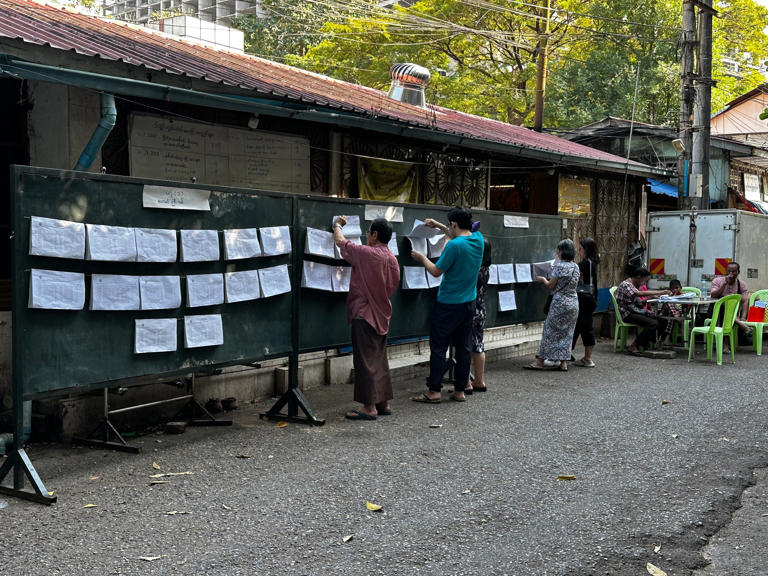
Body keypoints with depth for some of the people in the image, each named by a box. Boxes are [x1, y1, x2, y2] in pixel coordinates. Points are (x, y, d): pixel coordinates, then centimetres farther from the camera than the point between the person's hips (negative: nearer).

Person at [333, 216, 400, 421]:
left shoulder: (366, 253, -14)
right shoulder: (393, 259, 8)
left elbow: (340, 241, -2)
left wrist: (337, 224, 17)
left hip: (364, 314, -8)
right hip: (382, 315, 8)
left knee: (366, 360, -5)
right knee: (379, 359, 14)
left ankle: (369, 407, -4)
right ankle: (383, 403, 19)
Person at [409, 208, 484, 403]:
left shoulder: (454, 245, -20)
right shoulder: (478, 239, 2)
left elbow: (436, 271, -12)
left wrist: (422, 258, 4)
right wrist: (438, 225, 27)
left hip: (448, 304, -7)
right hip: (469, 303, 7)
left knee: (438, 346, 0)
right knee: (463, 347, 11)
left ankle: (434, 390, 1)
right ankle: (460, 390, 14)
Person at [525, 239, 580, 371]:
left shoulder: (559, 266, -13)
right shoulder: (575, 266, 7)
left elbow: (551, 286, -10)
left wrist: (543, 279, 9)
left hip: (560, 303, -6)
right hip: (574, 303, 6)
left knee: (550, 331, 1)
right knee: (567, 332, 11)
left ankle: (540, 361, 5)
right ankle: (564, 363, 9)